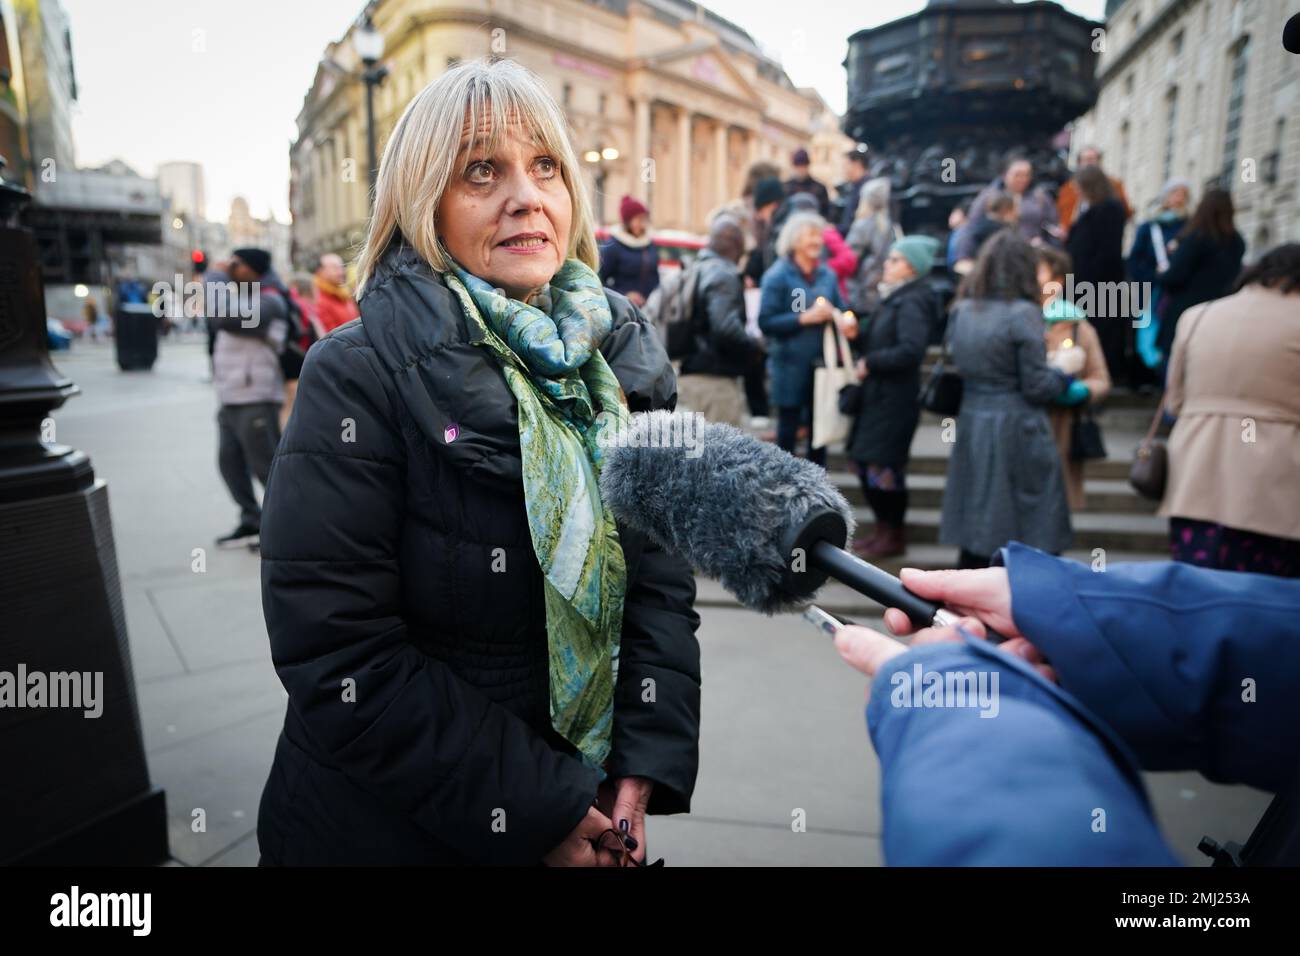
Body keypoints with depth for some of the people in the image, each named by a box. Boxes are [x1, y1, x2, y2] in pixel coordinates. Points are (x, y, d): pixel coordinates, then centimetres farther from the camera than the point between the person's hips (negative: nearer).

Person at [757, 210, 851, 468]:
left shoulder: (827, 274, 9)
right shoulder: (778, 275, -5)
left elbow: (840, 310, 13)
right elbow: (765, 322, -12)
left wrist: (839, 317, -10)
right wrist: (805, 318, -17)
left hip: (822, 364, 5)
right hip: (790, 366, -5)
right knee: (788, 430, 3)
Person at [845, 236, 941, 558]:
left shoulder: (912, 302, -14)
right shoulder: (894, 298, 15)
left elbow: (911, 350, -26)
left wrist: (870, 363, -19)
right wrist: (855, 334, -2)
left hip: (894, 396, -9)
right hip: (877, 393, 9)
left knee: (883, 465, -4)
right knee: (865, 460, 13)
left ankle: (894, 537, 12)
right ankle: (885, 529, 27)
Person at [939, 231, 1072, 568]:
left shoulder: (961, 311, 6)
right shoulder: (1023, 314, -12)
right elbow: (1036, 386, -12)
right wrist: (1062, 377, 9)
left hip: (972, 424, 6)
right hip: (1016, 429, -6)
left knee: (976, 532, 13)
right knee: (1034, 528, 7)